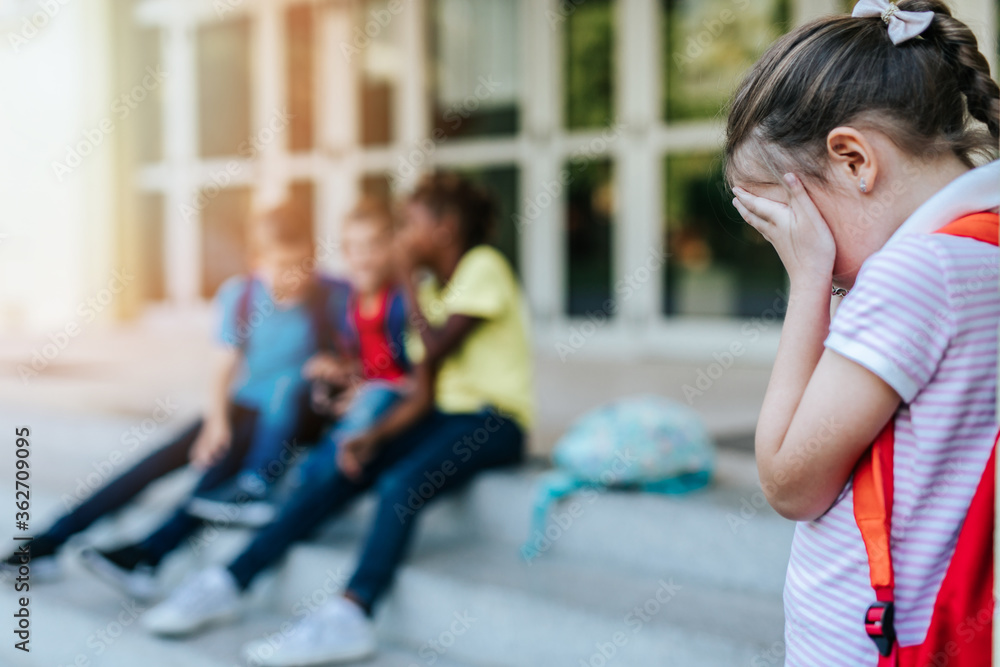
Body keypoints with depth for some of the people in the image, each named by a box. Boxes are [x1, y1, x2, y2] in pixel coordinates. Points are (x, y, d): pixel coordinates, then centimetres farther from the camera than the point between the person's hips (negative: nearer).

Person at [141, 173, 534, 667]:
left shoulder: (484, 266, -6)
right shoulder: (430, 290, 15)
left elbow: (436, 346, -19)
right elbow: (422, 395, 7)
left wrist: (408, 276, -7)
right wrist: (371, 437, -9)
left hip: (495, 419, -6)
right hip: (444, 413, 7)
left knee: (403, 484, -33)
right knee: (344, 474, -13)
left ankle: (349, 617, -43)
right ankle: (228, 583, -16)